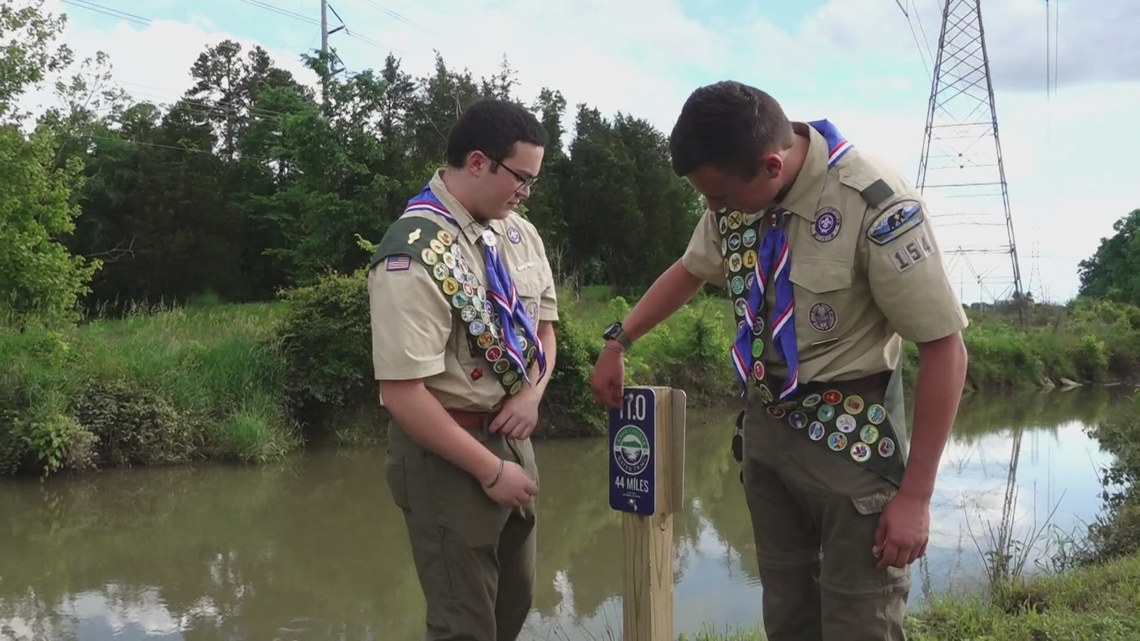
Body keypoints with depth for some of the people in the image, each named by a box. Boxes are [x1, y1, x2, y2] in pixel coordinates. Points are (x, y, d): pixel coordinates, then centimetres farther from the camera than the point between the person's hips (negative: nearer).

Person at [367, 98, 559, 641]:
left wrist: (532, 393, -6)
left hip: (511, 437, 8)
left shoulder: (518, 233, 1)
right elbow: (402, 394, -26)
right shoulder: (414, 255, -24)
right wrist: (490, 470, -20)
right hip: (445, 454, -8)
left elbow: (543, 321, 15)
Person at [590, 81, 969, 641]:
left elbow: (944, 348, -19)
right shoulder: (736, 190, -4)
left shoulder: (878, 206, -24)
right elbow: (692, 270, 18)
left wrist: (915, 496, -18)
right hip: (765, 422, 6)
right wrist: (617, 342, 13)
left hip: (849, 432, -6)